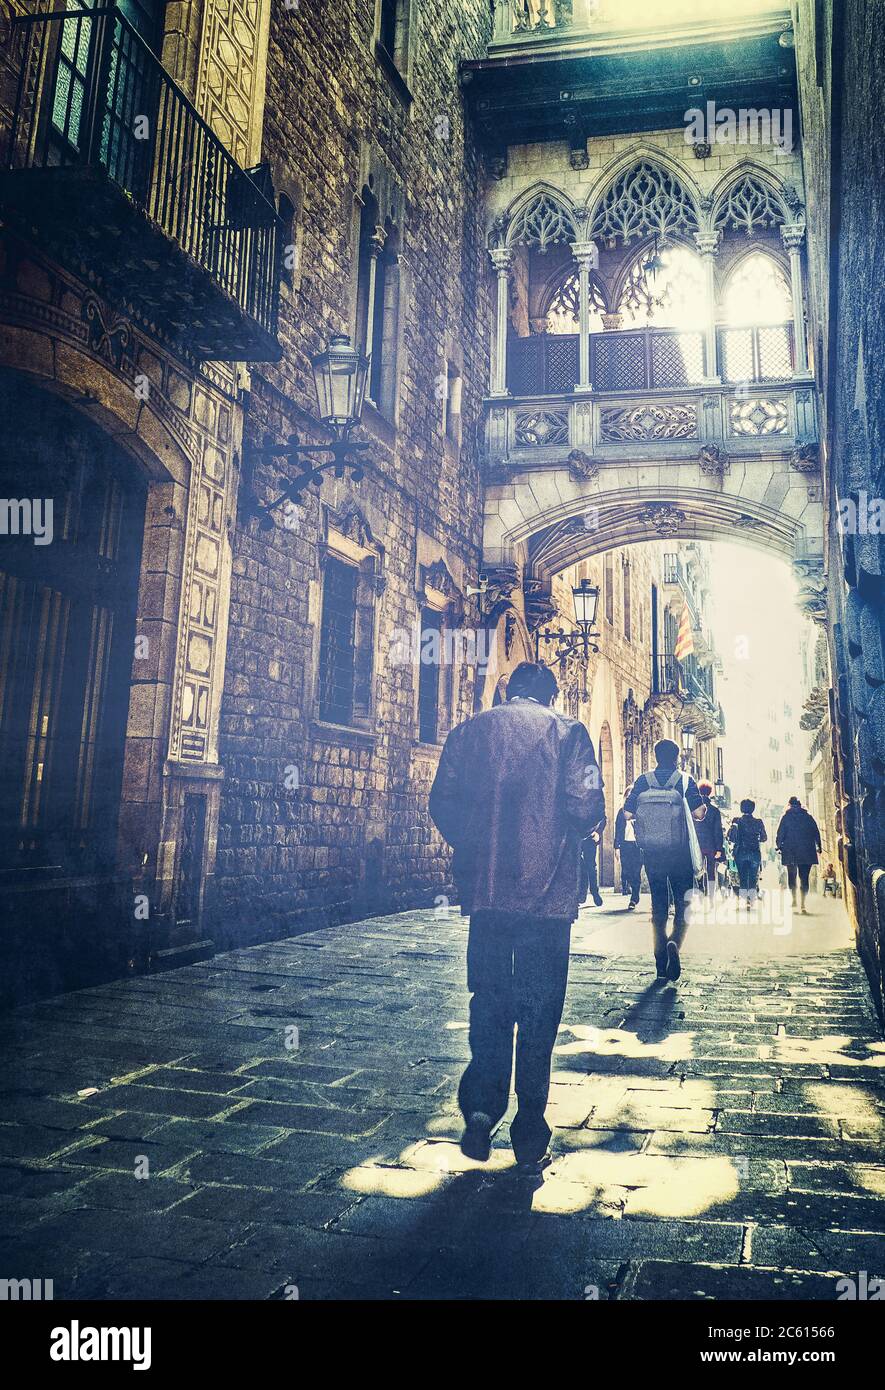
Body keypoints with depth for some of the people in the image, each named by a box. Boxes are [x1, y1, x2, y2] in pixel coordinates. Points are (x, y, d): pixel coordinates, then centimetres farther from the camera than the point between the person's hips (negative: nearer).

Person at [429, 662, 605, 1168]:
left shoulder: (471, 730, 6)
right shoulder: (568, 732, -1)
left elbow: (443, 803, 2)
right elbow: (587, 806, -10)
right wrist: (562, 838, 10)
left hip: (485, 888, 2)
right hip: (548, 891, -2)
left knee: (488, 1000, 15)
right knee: (539, 1008, 8)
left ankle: (481, 1109, 2)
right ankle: (530, 1133, 15)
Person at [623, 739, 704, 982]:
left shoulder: (643, 780, 1)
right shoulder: (685, 780, -4)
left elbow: (627, 813, -2)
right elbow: (698, 813, -12)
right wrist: (683, 814, 9)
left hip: (652, 853, 2)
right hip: (680, 853, -2)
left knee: (659, 905, 12)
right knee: (683, 905, 8)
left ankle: (661, 962, 13)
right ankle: (675, 942, -19)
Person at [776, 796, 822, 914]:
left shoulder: (786, 817, 0)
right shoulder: (808, 817, 6)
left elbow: (780, 834, -6)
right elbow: (816, 834, 7)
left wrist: (779, 846, 5)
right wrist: (819, 847, 16)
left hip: (790, 853, -1)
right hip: (807, 852, 1)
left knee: (791, 876, 16)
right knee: (804, 878, 0)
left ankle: (794, 899, 16)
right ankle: (802, 905, -8)